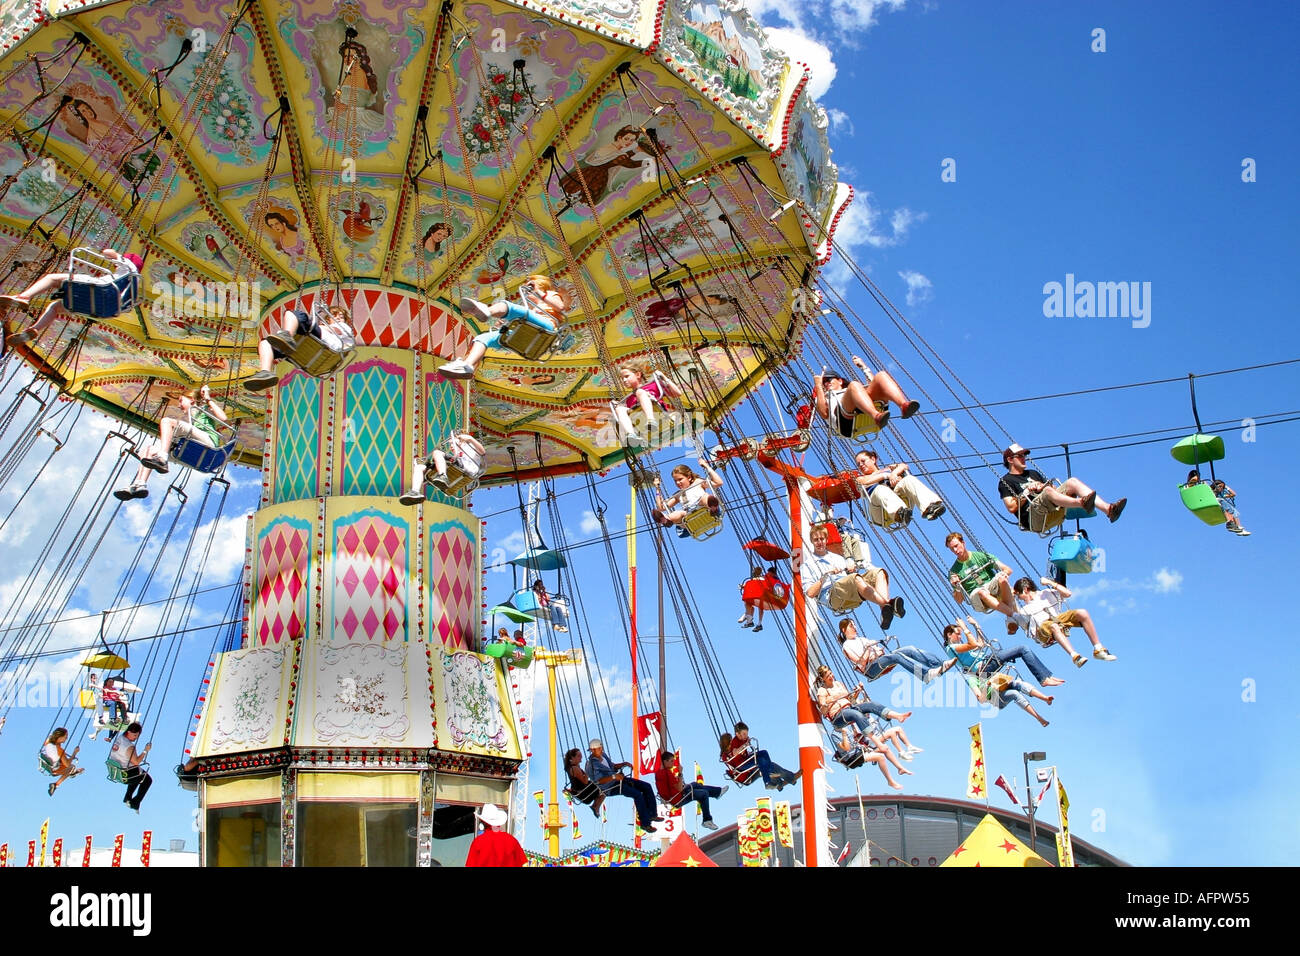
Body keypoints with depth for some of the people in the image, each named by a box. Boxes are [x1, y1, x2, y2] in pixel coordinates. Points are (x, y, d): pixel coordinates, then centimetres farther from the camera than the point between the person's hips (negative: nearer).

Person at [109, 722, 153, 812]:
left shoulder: (119, 738, 0)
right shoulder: (130, 746, -27)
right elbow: (136, 762, -22)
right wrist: (145, 751, -15)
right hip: (124, 775, -9)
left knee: (138, 773, 34)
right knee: (148, 780, 12)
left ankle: (127, 798, 34)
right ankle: (135, 804, 13)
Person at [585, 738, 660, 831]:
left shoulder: (603, 756, 11)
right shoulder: (592, 763, -15)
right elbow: (598, 781, -23)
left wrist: (624, 764, 9)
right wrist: (613, 777, -33)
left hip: (618, 779, 9)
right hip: (609, 788, -9)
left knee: (647, 787, 0)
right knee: (637, 794, -26)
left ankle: (652, 814, 5)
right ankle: (645, 823, -17)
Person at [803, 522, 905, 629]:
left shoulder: (838, 557, 35)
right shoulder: (808, 563, 18)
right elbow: (810, 593, 3)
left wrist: (852, 567, 7)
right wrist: (826, 575, -5)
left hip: (854, 596, 6)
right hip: (832, 595, -6)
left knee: (879, 572, -17)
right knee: (856, 578, -36)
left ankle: (885, 612, -43)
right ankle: (888, 605, -54)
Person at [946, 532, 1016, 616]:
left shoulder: (981, 555, 9)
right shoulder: (954, 571, 9)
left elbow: (1008, 570, 5)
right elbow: (959, 601, 8)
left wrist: (1004, 573, -19)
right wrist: (957, 587, -12)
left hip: (994, 588, 1)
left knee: (1002, 578, -32)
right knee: (982, 592, -38)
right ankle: (1013, 614, -44)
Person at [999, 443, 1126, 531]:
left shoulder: (1032, 473, 34)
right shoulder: (1006, 481, 12)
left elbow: (1055, 489, 27)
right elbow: (1011, 507, -3)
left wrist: (1043, 486, 7)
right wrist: (1028, 491, -2)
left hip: (1054, 512, 6)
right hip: (1033, 518, -6)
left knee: (1072, 482, -13)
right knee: (1048, 491, -35)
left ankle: (1108, 509, -33)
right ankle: (1082, 503, -64)